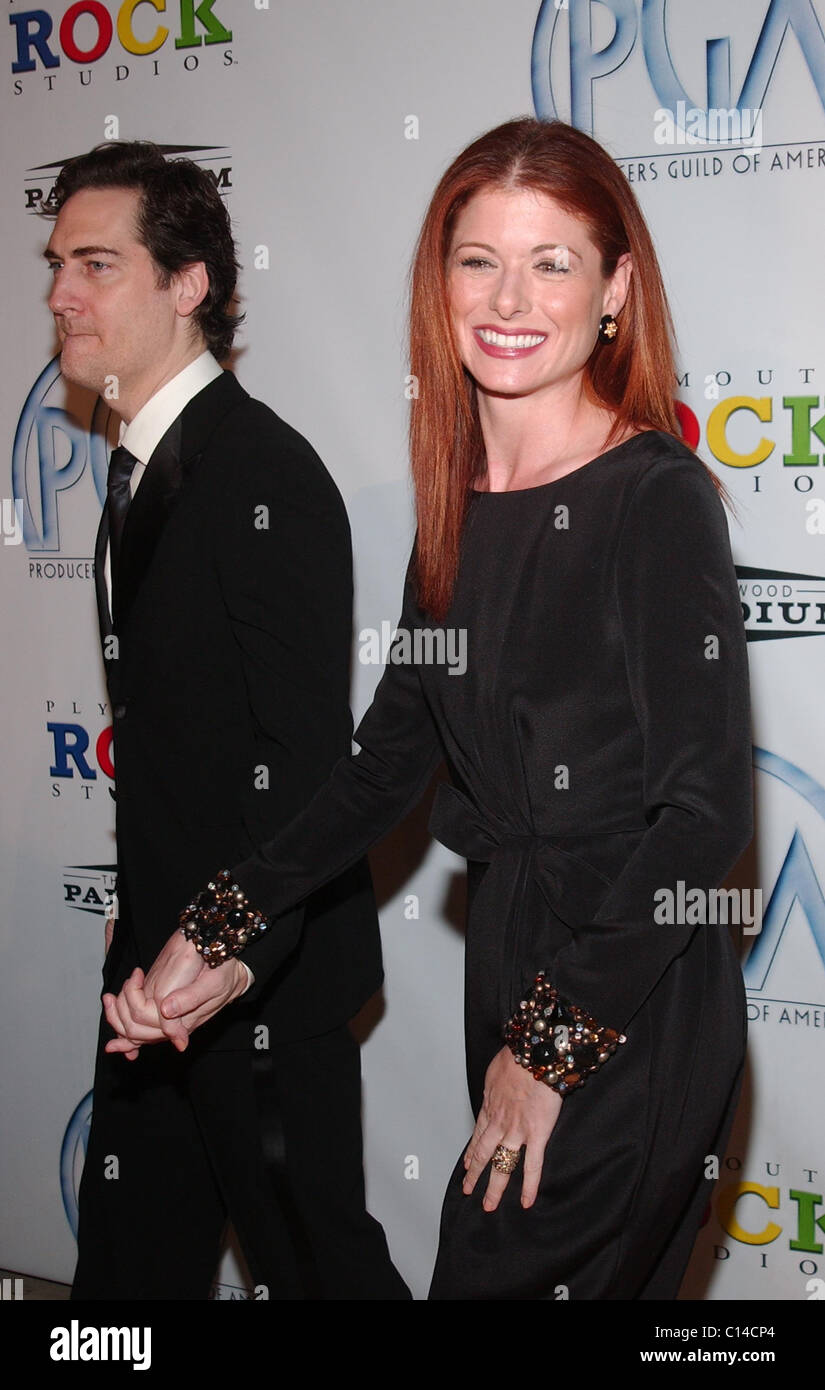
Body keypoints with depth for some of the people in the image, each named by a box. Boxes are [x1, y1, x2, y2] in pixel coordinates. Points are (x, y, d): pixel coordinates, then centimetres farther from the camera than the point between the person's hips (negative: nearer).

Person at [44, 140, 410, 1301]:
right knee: (131, 1255, 20)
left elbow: (302, 749, -22)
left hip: (261, 971, -9)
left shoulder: (264, 474, -18)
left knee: (313, 1249, 6)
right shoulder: (145, 466, 11)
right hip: (160, 955, 9)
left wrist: (234, 950, -25)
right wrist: (148, 929, 13)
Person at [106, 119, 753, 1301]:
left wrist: (552, 1045, -14)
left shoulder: (657, 499, -15)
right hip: (506, 963, 6)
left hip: (635, 1014, -6)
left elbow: (705, 817, -17)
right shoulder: (460, 501, 6)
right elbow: (390, 761, 10)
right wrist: (222, 930, 2)